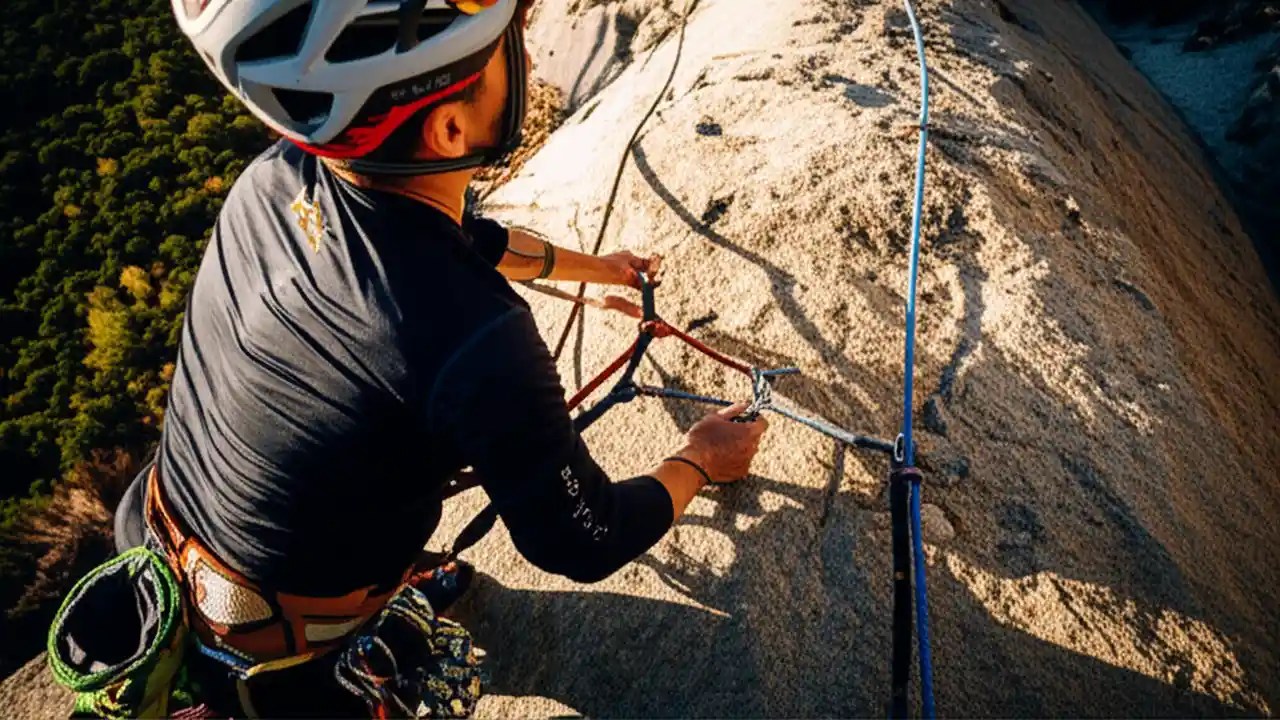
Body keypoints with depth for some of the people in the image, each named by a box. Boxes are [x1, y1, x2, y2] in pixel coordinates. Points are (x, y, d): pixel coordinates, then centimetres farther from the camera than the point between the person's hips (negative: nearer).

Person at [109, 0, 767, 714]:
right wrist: (701, 461, -3)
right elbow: (584, 544, -21)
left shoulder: (278, 172, -16)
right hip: (262, 634, -6)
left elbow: (465, 237, 3)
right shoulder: (476, 340, -38)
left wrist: (599, 265, 18)